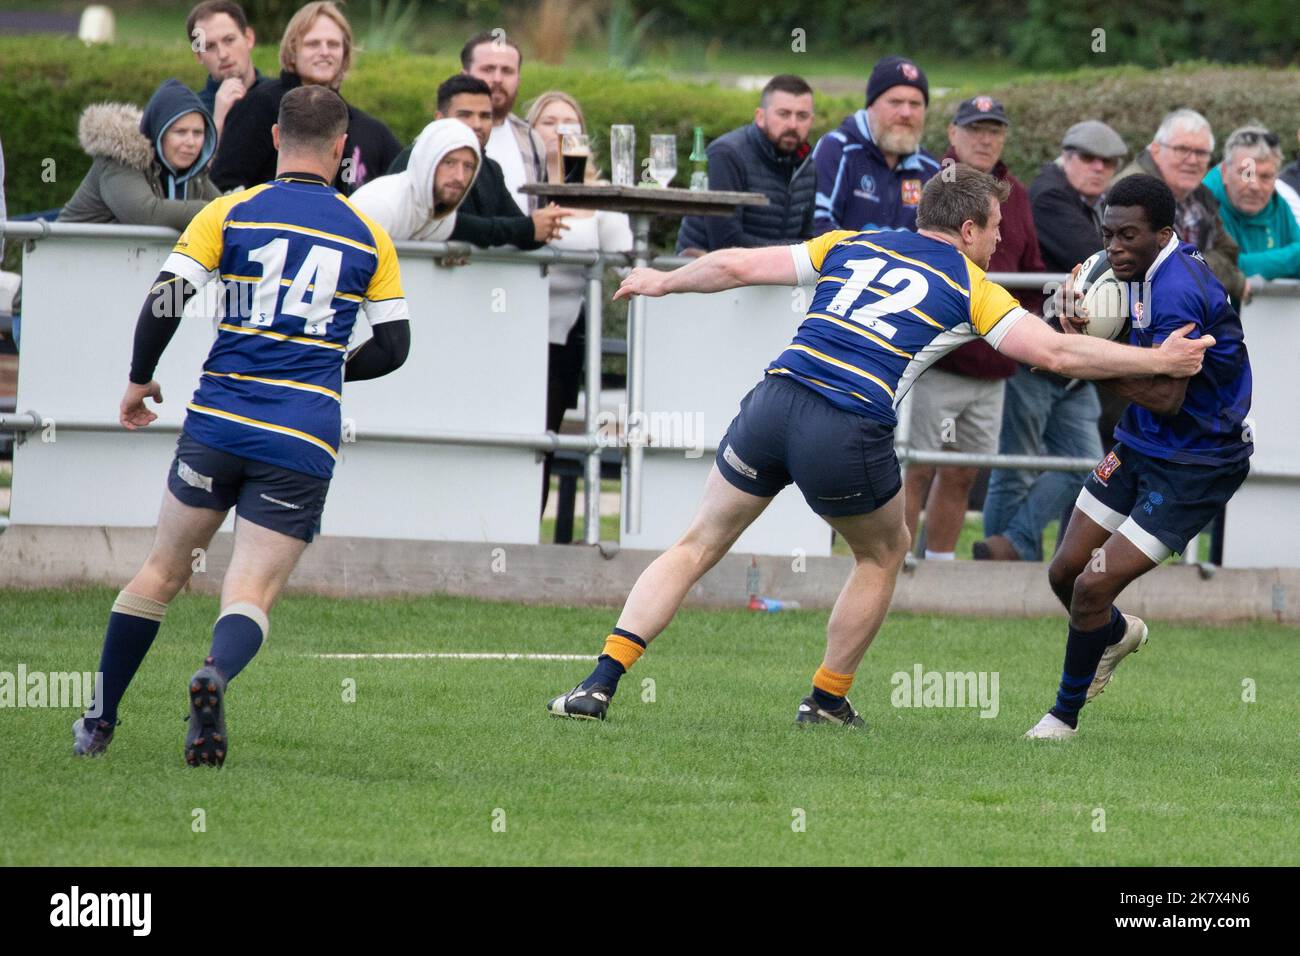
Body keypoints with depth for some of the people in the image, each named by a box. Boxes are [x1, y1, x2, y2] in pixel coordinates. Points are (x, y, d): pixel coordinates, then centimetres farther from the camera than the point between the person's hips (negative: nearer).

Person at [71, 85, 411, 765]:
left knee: (162, 573, 17)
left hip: (218, 423, 0)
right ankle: (215, 676, -38)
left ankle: (99, 719, 21)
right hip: (303, 443, 0)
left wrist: (140, 378, 11)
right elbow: (393, 346, 10)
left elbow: (164, 300, -6)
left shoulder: (231, 213, 2)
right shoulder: (368, 237, 7)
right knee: (250, 597, -4)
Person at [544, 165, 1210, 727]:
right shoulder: (969, 288, 10)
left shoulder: (851, 247, 21)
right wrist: (1160, 361, 11)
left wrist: (665, 281, 37)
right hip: (848, 436, -3)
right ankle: (827, 700, 27)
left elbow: (737, 265, 20)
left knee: (698, 546, 14)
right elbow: (1056, 352, 3)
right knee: (883, 553, 26)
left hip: (773, 400, 3)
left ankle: (602, 681, 1)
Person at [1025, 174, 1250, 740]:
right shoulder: (1152, 271, 2)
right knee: (1066, 572, 13)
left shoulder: (1178, 290, -27)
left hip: (1191, 469, -9)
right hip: (1138, 448, 9)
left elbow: (1166, 397, -31)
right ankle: (1118, 634, 46)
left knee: (1093, 587, -11)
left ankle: (1065, 715, 9)